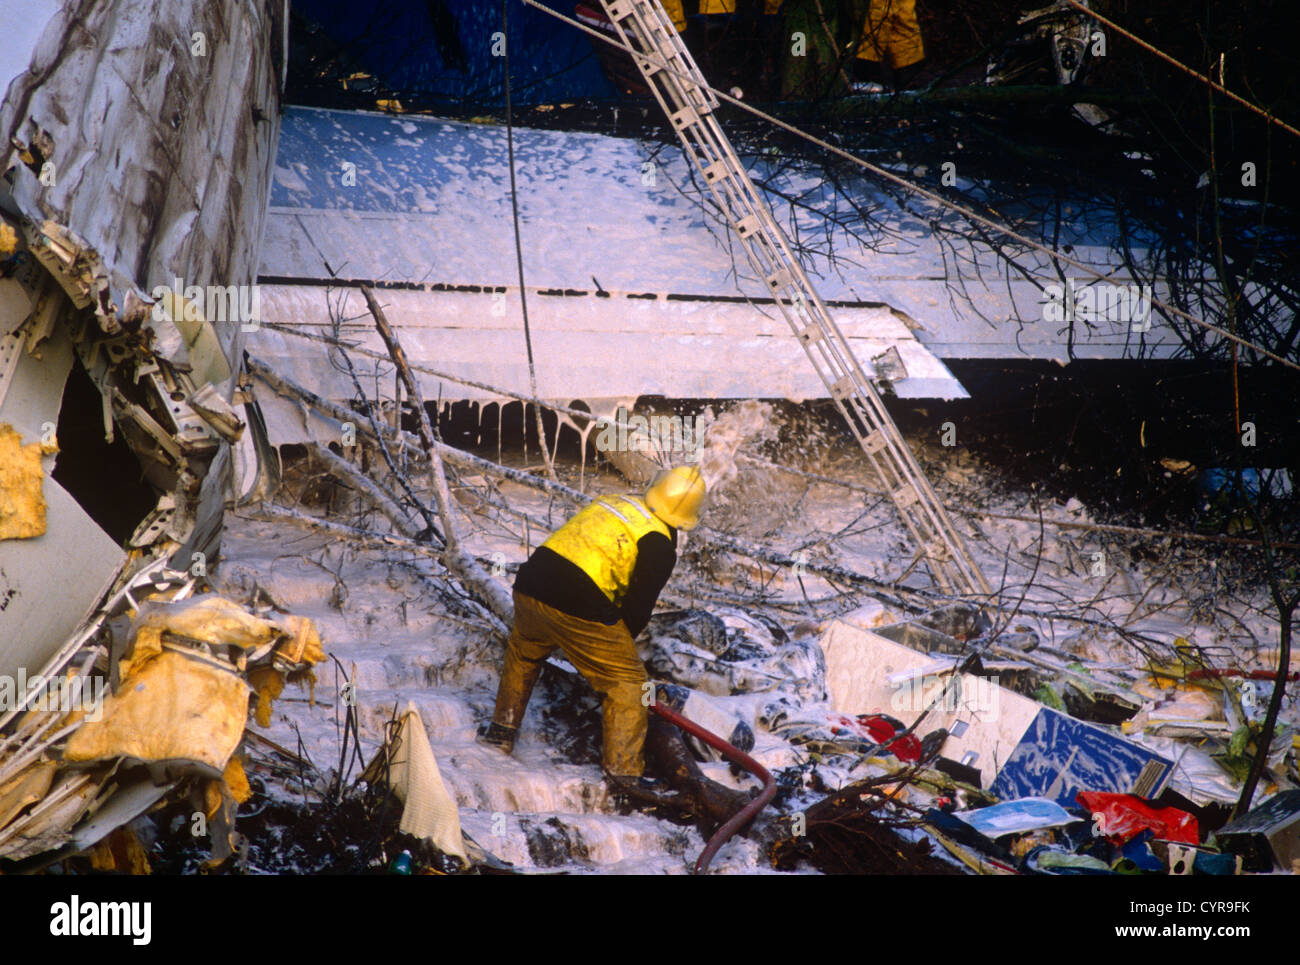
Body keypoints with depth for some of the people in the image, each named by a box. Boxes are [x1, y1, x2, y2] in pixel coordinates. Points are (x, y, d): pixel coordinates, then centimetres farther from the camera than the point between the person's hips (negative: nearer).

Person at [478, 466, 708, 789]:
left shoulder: (611, 502, 20)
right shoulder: (660, 545, 0)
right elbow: (639, 606, 0)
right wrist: (620, 641, 20)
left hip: (530, 585, 7)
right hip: (578, 609, -6)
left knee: (523, 654, 35)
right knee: (626, 681, 9)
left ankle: (503, 728, 42)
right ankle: (623, 769, 7)